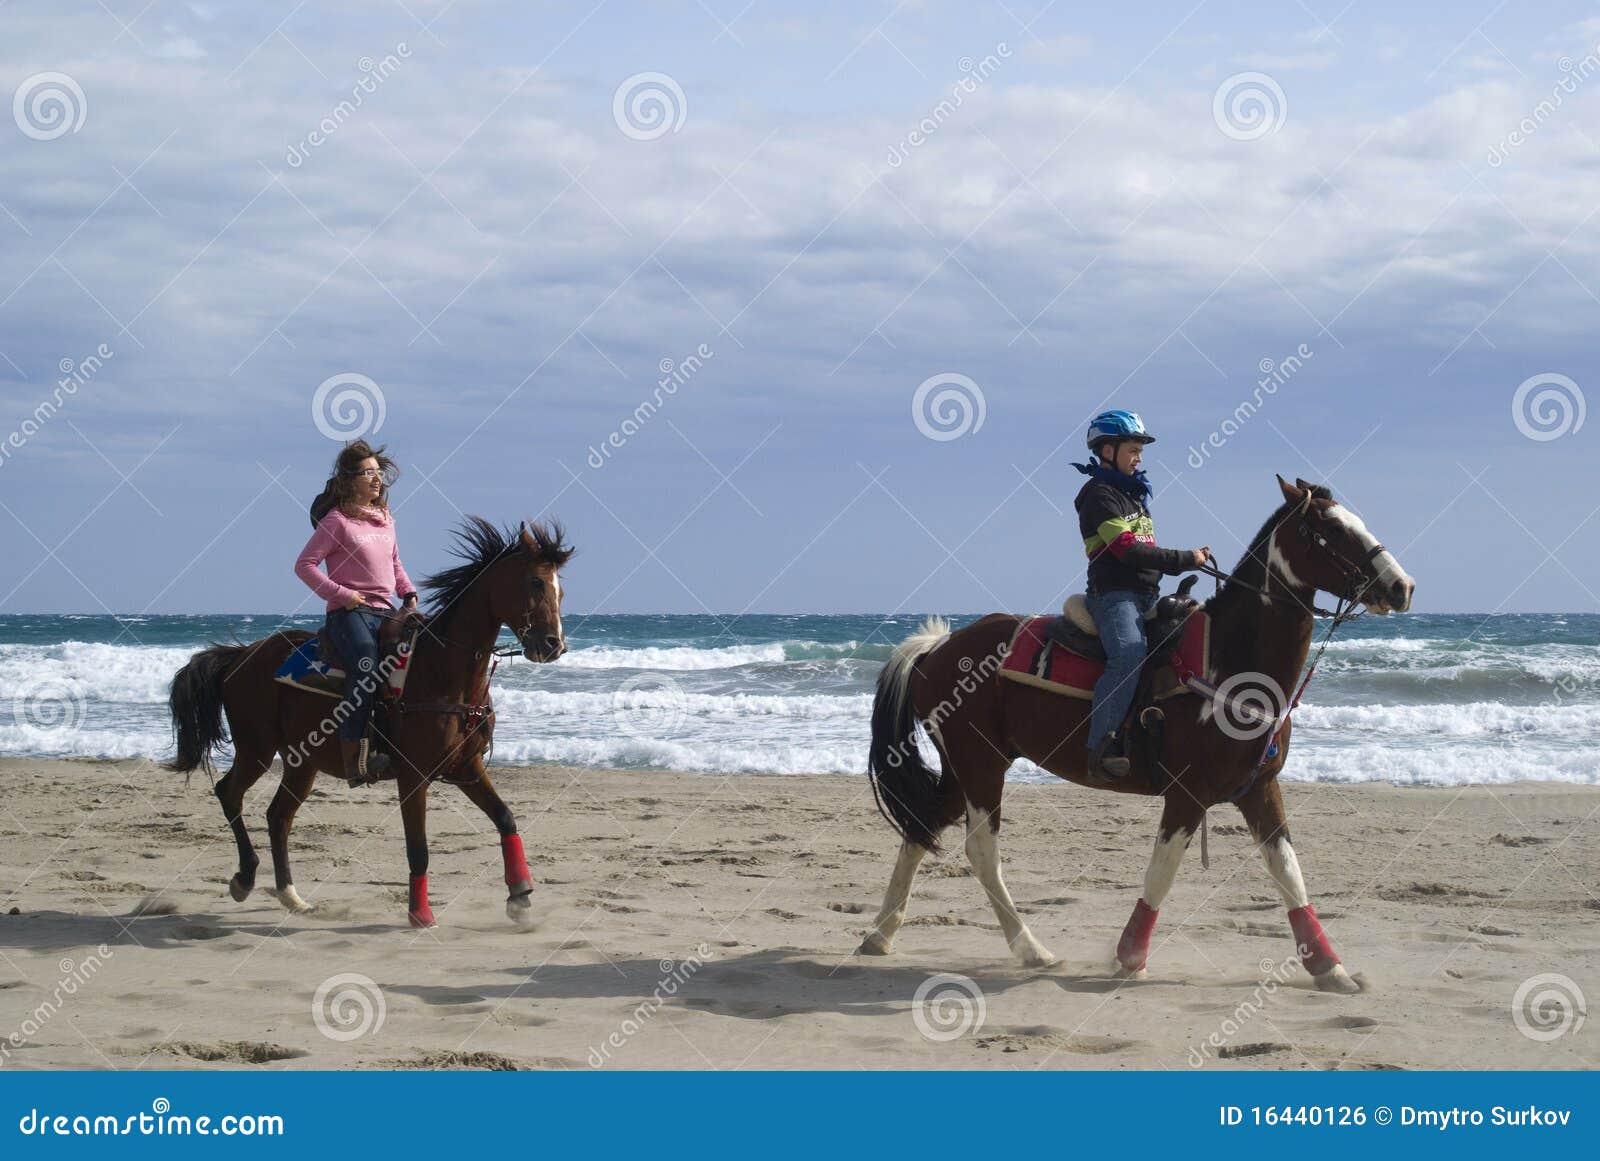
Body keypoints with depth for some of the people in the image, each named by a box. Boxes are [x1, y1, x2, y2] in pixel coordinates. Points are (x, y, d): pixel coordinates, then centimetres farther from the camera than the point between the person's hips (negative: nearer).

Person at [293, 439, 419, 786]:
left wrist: (408, 593, 12)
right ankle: (353, 756, -33)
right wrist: (340, 594, -12)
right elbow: (304, 564, -5)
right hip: (350, 612, -8)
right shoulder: (337, 520, -3)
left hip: (385, 610, 8)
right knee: (367, 666, -31)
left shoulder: (385, 518, 17)